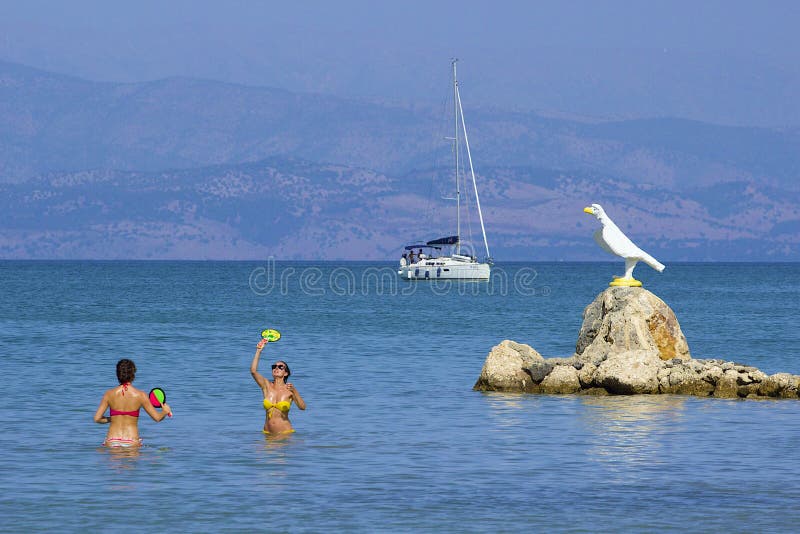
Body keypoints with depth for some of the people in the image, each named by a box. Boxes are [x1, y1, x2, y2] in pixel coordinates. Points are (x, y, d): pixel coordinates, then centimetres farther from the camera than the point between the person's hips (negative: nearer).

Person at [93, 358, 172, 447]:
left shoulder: (109, 394, 1)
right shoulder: (140, 395, -3)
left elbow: (97, 418, 3)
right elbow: (157, 418, 3)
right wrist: (165, 411, 25)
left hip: (112, 443, 1)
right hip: (132, 443, -1)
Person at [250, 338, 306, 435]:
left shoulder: (289, 389, -2)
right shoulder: (267, 386, 5)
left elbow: (302, 407, -14)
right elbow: (253, 371, -8)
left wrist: (294, 391, -29)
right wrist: (259, 350, -12)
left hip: (285, 432, -3)